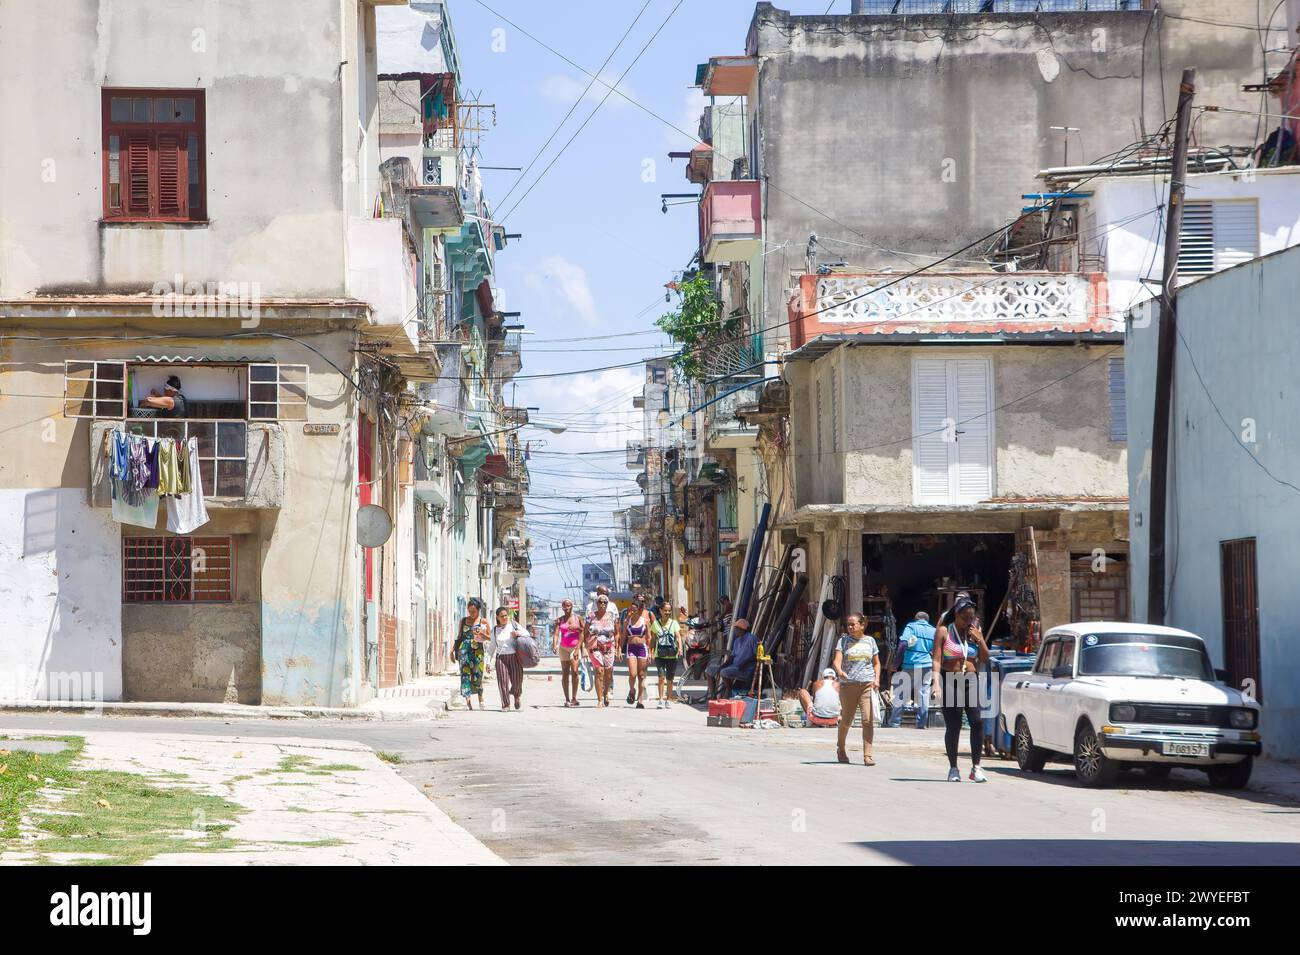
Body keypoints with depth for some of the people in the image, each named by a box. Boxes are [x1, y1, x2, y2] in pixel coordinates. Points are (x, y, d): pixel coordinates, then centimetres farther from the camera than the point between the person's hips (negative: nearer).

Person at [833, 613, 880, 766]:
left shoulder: (869, 640, 10)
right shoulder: (844, 640, 5)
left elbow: (876, 663, 18)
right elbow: (837, 660, -7)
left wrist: (877, 679, 1)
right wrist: (839, 671, -29)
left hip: (867, 685, 0)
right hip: (848, 685, 0)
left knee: (868, 720, -11)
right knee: (846, 720, 9)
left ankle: (867, 756, -10)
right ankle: (840, 748, 34)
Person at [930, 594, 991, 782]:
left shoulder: (975, 631, 12)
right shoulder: (944, 631, 0)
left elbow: (985, 659, 12)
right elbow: (936, 659, -6)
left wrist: (979, 639, -3)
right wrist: (936, 683, -18)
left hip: (971, 681, 3)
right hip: (950, 681, -3)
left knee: (977, 722, -12)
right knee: (953, 726, -1)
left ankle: (976, 767, -7)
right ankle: (953, 768, 11)